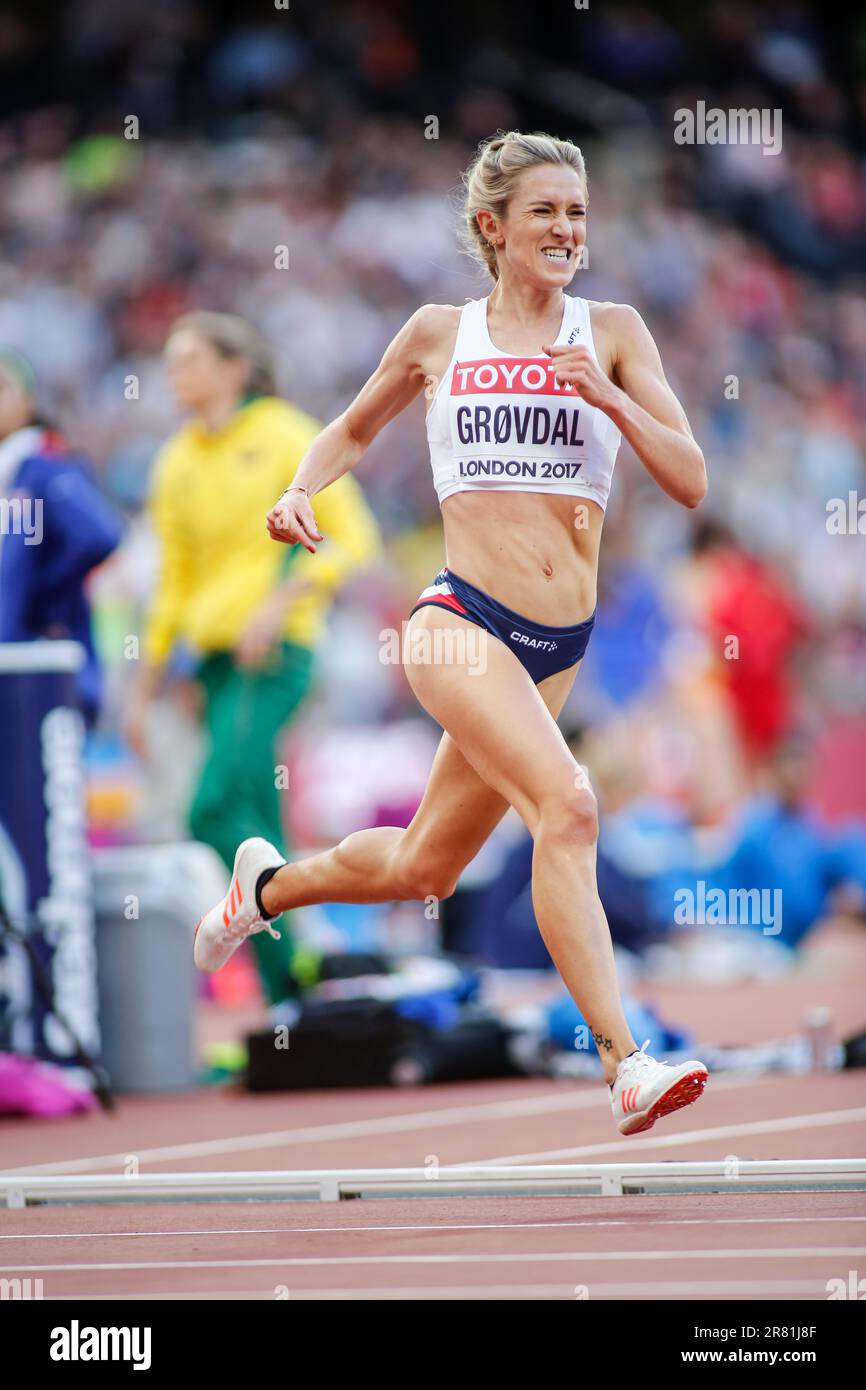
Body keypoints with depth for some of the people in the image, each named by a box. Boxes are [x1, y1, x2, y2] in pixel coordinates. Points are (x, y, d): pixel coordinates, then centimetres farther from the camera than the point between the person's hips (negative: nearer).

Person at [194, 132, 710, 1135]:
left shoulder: (612, 333, 7)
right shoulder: (440, 335, 6)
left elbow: (689, 481, 0)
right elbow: (353, 429, 24)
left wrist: (607, 397, -14)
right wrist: (302, 491, 4)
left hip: (560, 644, 4)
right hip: (464, 621, -4)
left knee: (423, 867, 15)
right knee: (566, 806, -27)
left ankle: (270, 886, 46)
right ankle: (625, 1065, -32)